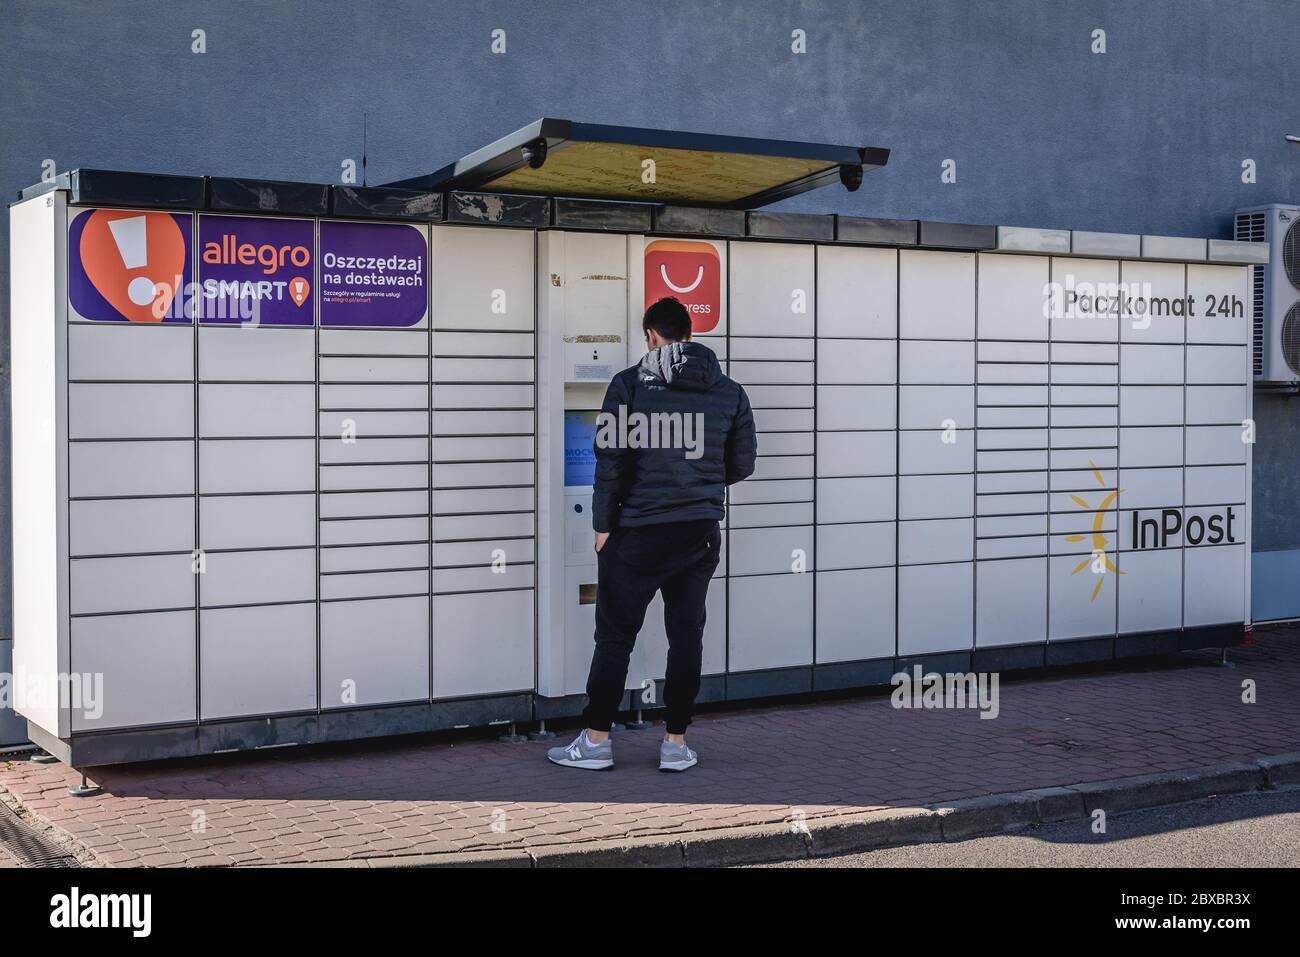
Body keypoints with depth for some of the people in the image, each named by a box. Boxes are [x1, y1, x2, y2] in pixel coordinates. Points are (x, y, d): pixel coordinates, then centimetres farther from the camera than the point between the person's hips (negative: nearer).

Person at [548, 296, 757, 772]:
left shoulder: (630, 384, -7)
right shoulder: (729, 391, 4)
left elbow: (612, 461, -9)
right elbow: (742, 463, 9)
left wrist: (603, 526, 0)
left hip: (640, 533, -3)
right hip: (702, 532, 3)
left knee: (615, 635, 6)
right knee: (686, 635, 10)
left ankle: (596, 740, 12)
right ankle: (676, 743, 12)